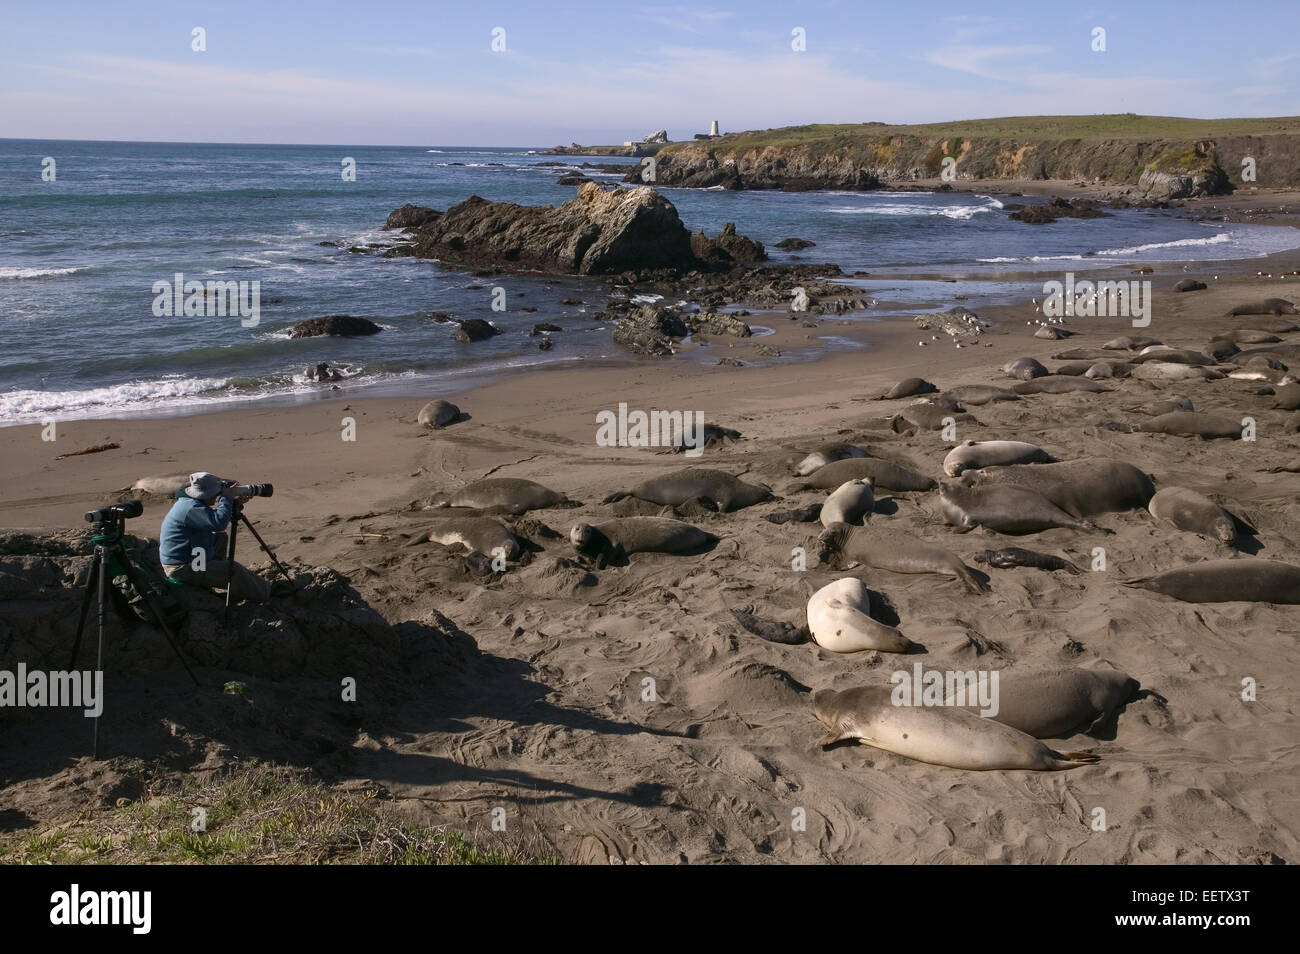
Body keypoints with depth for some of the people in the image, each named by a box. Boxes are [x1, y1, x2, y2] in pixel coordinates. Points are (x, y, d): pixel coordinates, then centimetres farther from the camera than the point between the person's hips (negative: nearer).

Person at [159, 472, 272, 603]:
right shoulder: (191, 508, -25)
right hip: (181, 568, -11)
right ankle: (265, 593, -1)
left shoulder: (192, 503, 9)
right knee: (233, 571, -14)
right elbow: (219, 522, -36)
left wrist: (234, 503, 4)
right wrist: (227, 498, -22)